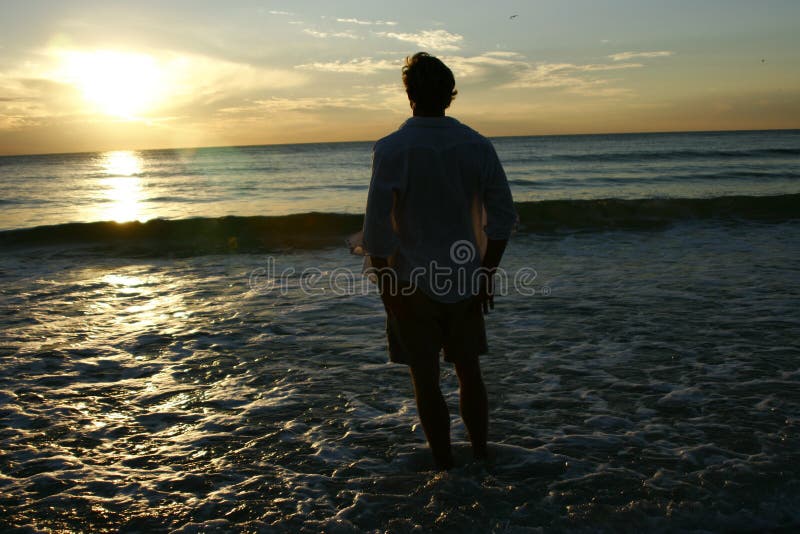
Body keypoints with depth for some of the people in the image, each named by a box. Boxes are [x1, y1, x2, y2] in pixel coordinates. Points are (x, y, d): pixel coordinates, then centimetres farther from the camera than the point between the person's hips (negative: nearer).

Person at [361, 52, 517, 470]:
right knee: (469, 374, 17)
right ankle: (480, 458, 29)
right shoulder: (478, 146, -1)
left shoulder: (391, 149, -13)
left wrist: (385, 288, -4)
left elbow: (377, 231, -15)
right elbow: (503, 219, -1)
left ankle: (445, 468, 19)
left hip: (413, 284, -4)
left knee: (426, 383, 9)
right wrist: (486, 274, 8)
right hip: (465, 282, 4)